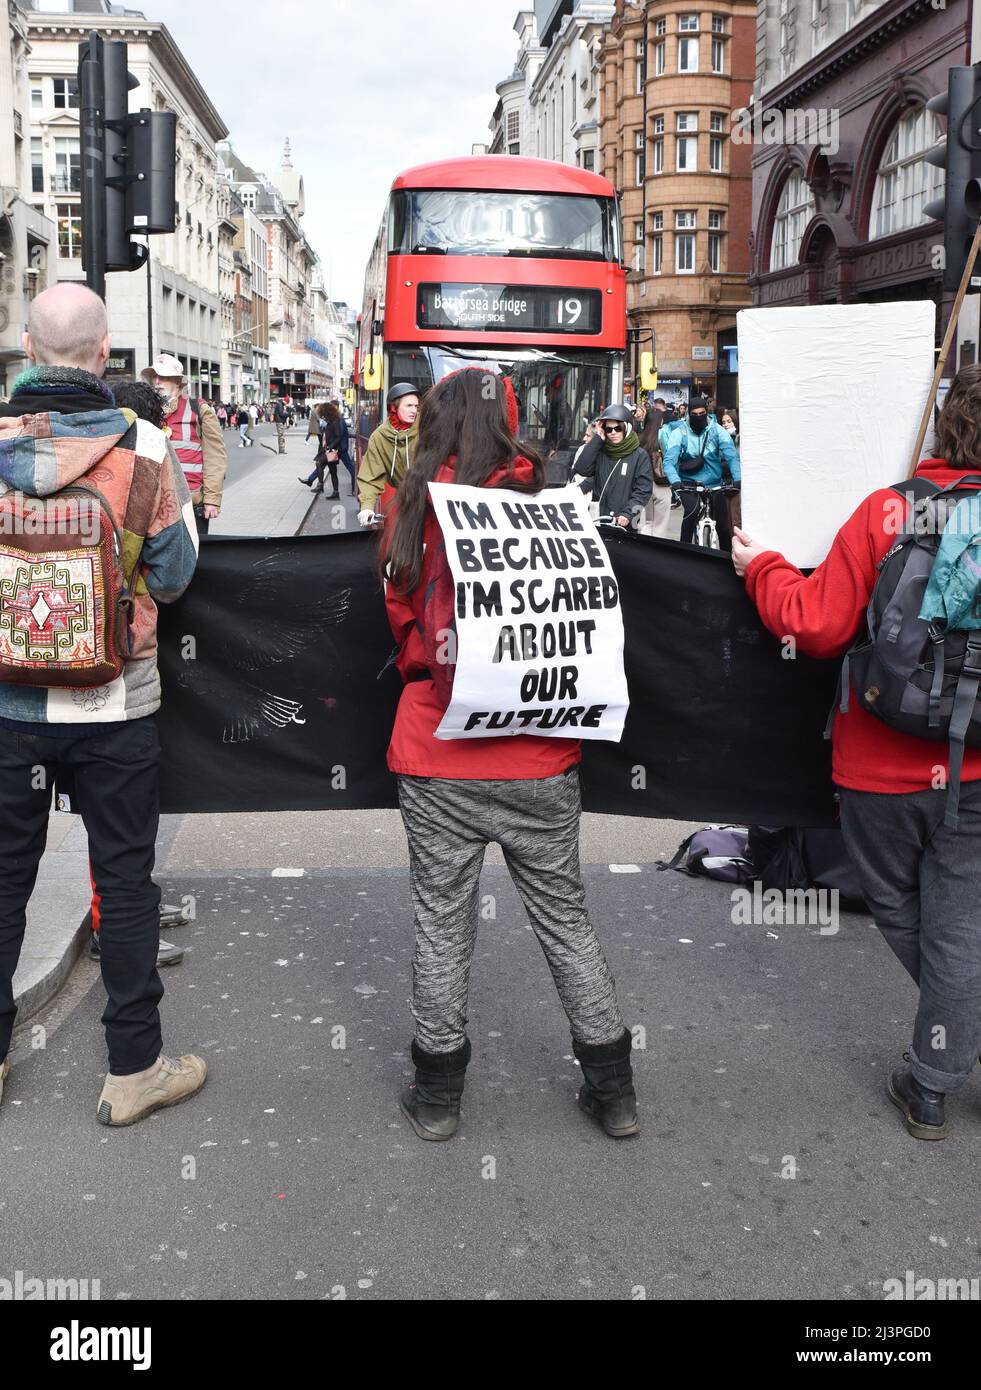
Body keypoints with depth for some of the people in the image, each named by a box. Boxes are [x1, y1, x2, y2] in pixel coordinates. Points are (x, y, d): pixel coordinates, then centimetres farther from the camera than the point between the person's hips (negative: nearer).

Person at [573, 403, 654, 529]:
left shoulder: (640, 455, -1)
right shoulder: (600, 452, 9)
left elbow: (643, 490, -5)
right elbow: (581, 469, -6)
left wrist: (627, 514, -18)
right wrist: (598, 439, -3)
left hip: (625, 523, -3)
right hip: (598, 521, 3)